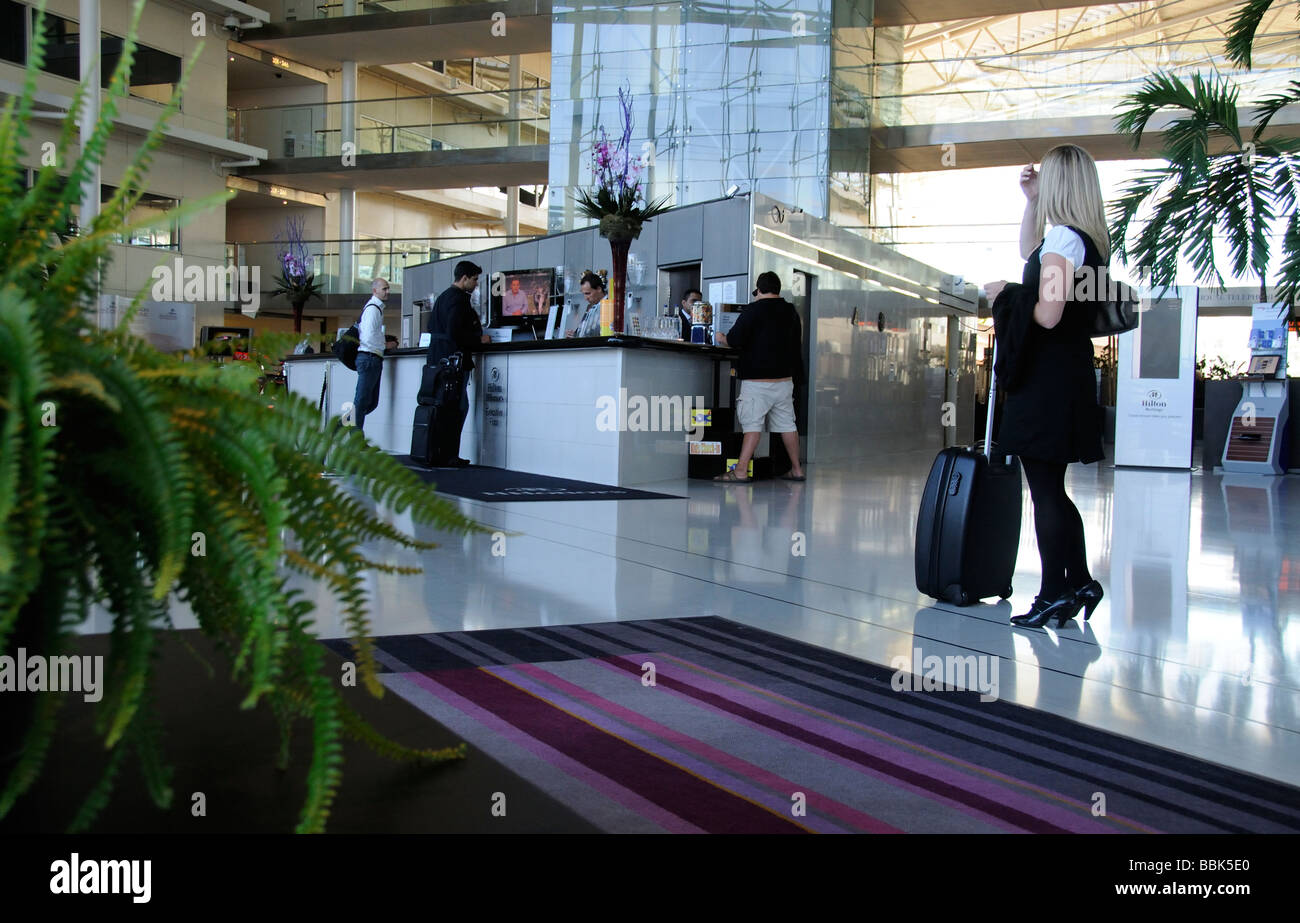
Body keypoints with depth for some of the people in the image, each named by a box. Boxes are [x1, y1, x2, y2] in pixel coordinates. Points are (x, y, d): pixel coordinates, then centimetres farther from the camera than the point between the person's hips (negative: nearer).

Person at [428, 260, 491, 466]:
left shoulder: (443, 297, 18)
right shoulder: (459, 298, -13)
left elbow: (432, 327, 24)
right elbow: (454, 332, -22)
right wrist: (479, 339, -10)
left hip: (438, 358, 10)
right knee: (459, 407, -8)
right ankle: (449, 455, -9)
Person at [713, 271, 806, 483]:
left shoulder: (753, 309, -8)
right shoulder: (791, 311, 12)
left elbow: (734, 340, -13)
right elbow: (796, 342, 21)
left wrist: (722, 338, 7)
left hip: (757, 379, -6)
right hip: (784, 377, 6)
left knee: (752, 423, -8)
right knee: (787, 423, 11)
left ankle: (741, 471, -12)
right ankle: (796, 469, 16)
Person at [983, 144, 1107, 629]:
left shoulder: (1062, 237, -14)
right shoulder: (1090, 240, 14)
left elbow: (1047, 315, -22)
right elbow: (1030, 255, 31)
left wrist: (1008, 296, -5)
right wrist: (1031, 201, 25)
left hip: (1045, 379, -9)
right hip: (1072, 374, 9)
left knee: (1045, 491, -2)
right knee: (1052, 489, 16)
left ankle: (1055, 597, 4)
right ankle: (1080, 583, 23)